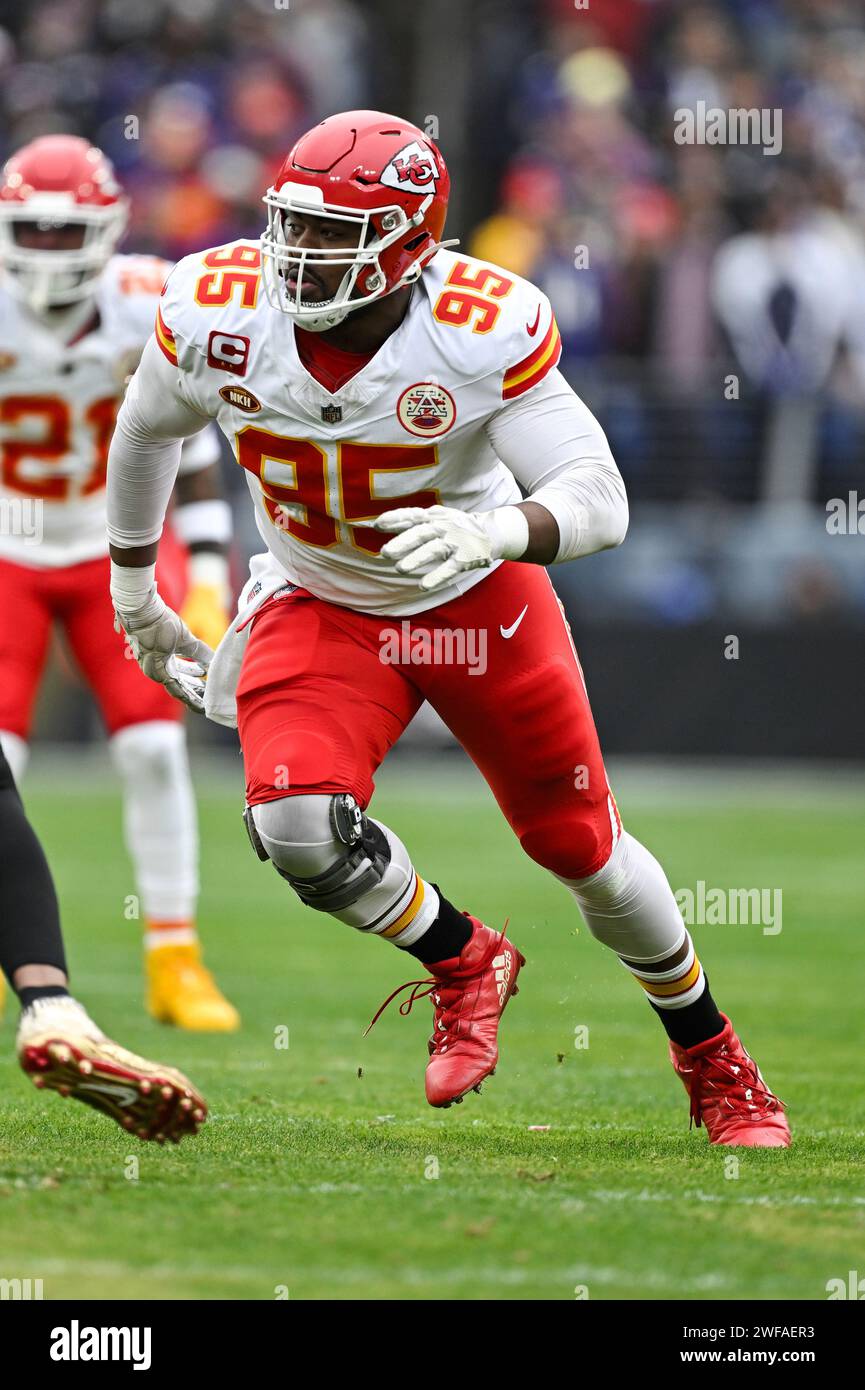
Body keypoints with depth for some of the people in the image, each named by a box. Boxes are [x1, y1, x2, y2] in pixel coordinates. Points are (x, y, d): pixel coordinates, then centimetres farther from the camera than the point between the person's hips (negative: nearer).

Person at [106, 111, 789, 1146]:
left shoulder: (487, 333, -29)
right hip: (319, 610, 1)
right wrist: (133, 588, 14)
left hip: (478, 601, -1)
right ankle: (464, 964, 8)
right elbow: (147, 431, 2)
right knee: (296, 825, -24)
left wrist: (495, 532, -50)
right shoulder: (216, 314, -21)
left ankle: (713, 1061, 35)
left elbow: (599, 500, -28)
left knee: (581, 843, 9)